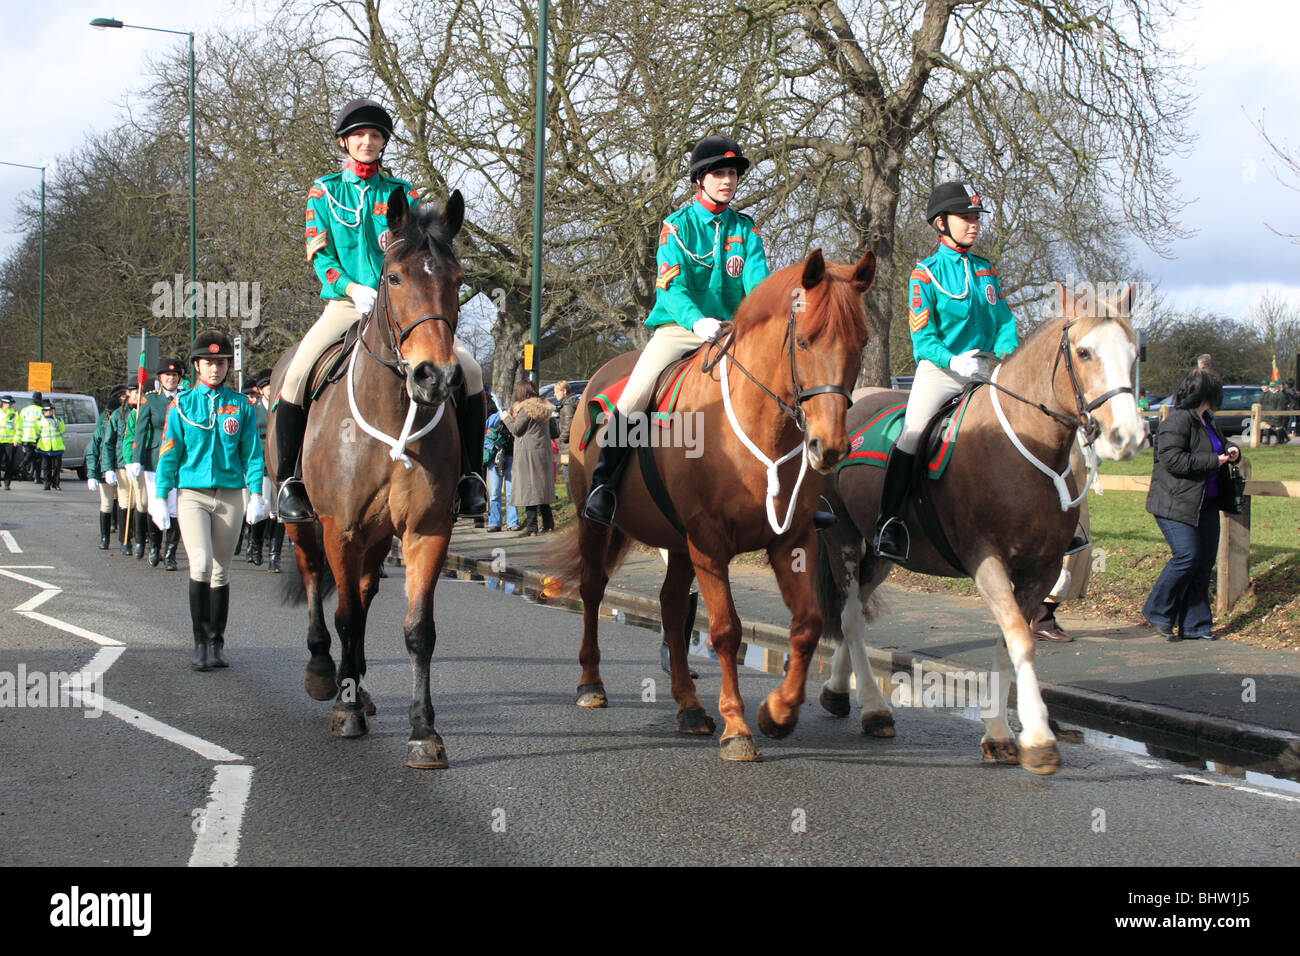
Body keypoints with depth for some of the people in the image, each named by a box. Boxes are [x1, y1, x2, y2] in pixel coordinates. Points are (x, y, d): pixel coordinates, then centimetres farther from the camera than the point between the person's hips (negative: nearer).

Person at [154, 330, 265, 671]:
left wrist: (256, 494, -2)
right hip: (192, 494, -2)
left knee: (221, 572, 7)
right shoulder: (182, 405, 3)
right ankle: (200, 643, -10)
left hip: (230, 495, 2)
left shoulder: (241, 406, 6)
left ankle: (216, 645, 17)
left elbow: (252, 452, 7)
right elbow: (169, 452, 5)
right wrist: (160, 497, -1)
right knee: (201, 563, -17)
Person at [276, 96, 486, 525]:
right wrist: (354, 290, -15)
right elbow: (320, 256, 2)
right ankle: (288, 478, -10)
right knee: (297, 374, -27)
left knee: (469, 369, -18)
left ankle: (470, 477, -7)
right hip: (345, 303, -1)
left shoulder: (402, 193, 11)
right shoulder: (324, 192, 9)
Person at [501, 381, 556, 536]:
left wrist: (506, 418, 7)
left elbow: (516, 429, -9)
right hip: (543, 450, 8)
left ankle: (531, 526, -9)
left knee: (529, 487, -6)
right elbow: (552, 428, 19)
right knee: (542, 486, 14)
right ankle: (548, 523, 16)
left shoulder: (525, 409, -13)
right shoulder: (544, 407, 11)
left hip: (528, 452, -8)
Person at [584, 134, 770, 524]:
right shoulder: (678, 225, 1)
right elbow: (670, 286, -10)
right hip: (678, 327, -3)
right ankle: (603, 484, -19)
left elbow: (757, 280, -4)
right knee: (636, 392, -24)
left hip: (730, 329, 3)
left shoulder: (745, 229, 10)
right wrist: (696, 319, -30)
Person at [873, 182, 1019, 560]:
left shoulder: (987, 270, 15)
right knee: (913, 433, -25)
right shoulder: (926, 274, 0)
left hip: (983, 369, 5)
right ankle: (889, 521, -20)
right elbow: (922, 337, -6)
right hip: (938, 370, -5)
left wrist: (1007, 355, -7)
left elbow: (1004, 323, 14)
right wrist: (953, 360, -23)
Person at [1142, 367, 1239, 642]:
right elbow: (1172, 459, -24)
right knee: (1187, 556, -16)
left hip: (1205, 504, 9)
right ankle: (1157, 612, 2)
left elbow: (1218, 446, 35)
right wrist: (1213, 461, -20)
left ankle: (1195, 624, 12)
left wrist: (1231, 450, 11)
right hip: (1175, 504, -9)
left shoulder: (1206, 421, 16)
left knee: (1205, 562, 6)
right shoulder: (1178, 420, -15)